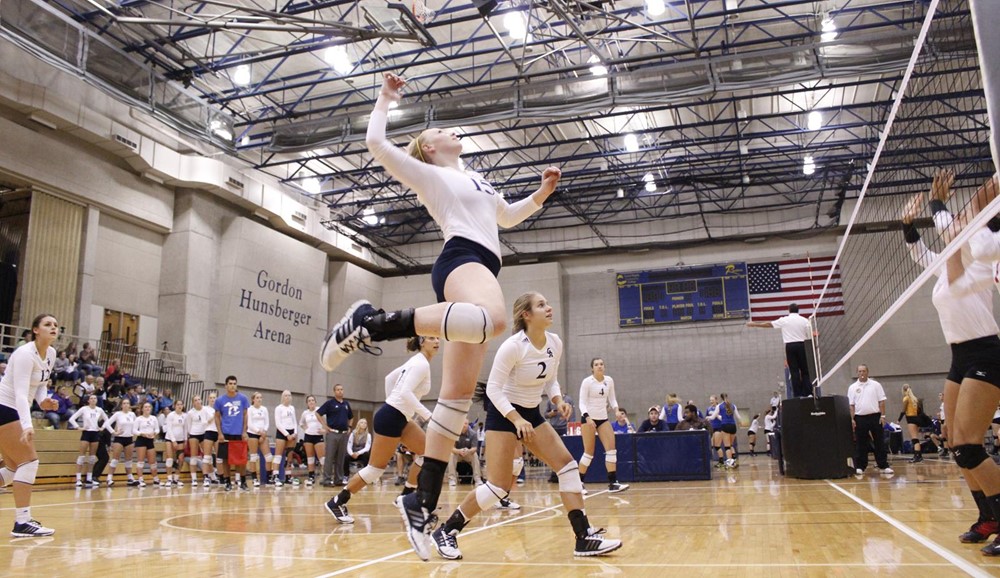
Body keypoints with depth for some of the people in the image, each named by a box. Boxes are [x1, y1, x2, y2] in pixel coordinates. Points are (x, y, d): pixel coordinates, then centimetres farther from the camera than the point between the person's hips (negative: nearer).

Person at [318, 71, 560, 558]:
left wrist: (541, 194, 32)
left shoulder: (476, 178, 32)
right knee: (494, 319, -44)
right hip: (460, 262, -7)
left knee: (457, 394, -2)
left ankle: (422, 501, -1)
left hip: (481, 267, 8)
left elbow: (507, 216, 46)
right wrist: (386, 98, 14)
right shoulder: (429, 173, 11)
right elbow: (376, 142, 0)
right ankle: (370, 324, -35)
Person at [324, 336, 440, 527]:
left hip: (398, 417, 10)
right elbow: (405, 392, -28)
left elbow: (390, 378, 22)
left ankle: (406, 497, 14)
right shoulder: (421, 364, -16)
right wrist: (427, 415, -26)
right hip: (390, 418, -10)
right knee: (376, 468, -3)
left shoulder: (417, 362, 14)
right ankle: (337, 502, 8)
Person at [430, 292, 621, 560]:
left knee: (568, 465, -4)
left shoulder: (556, 343, -2)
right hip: (503, 413, -7)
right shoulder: (513, 346, -22)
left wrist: (559, 401, -7)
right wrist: (517, 420, -28)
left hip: (532, 413, 7)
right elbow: (493, 388, -21)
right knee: (498, 486, -11)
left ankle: (585, 537, 1)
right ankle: (446, 531, 5)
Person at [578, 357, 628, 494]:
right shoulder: (587, 382, -11)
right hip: (588, 418, -5)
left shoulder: (609, 380, 3)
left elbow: (612, 399, 11)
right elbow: (582, 403, -13)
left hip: (603, 419, 5)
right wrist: (587, 418, -28)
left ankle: (613, 483, -5)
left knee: (611, 449, -7)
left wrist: (616, 410, -8)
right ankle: (578, 483, 11)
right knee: (589, 452, -4)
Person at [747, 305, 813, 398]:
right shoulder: (805, 320, 5)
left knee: (794, 371, -1)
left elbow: (768, 324, 8)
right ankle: (808, 393, -1)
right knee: (805, 370, 5)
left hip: (790, 346, -1)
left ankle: (798, 394, -2)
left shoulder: (784, 320, 3)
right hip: (802, 345, 1)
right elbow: (809, 337, 4)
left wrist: (754, 324, 17)